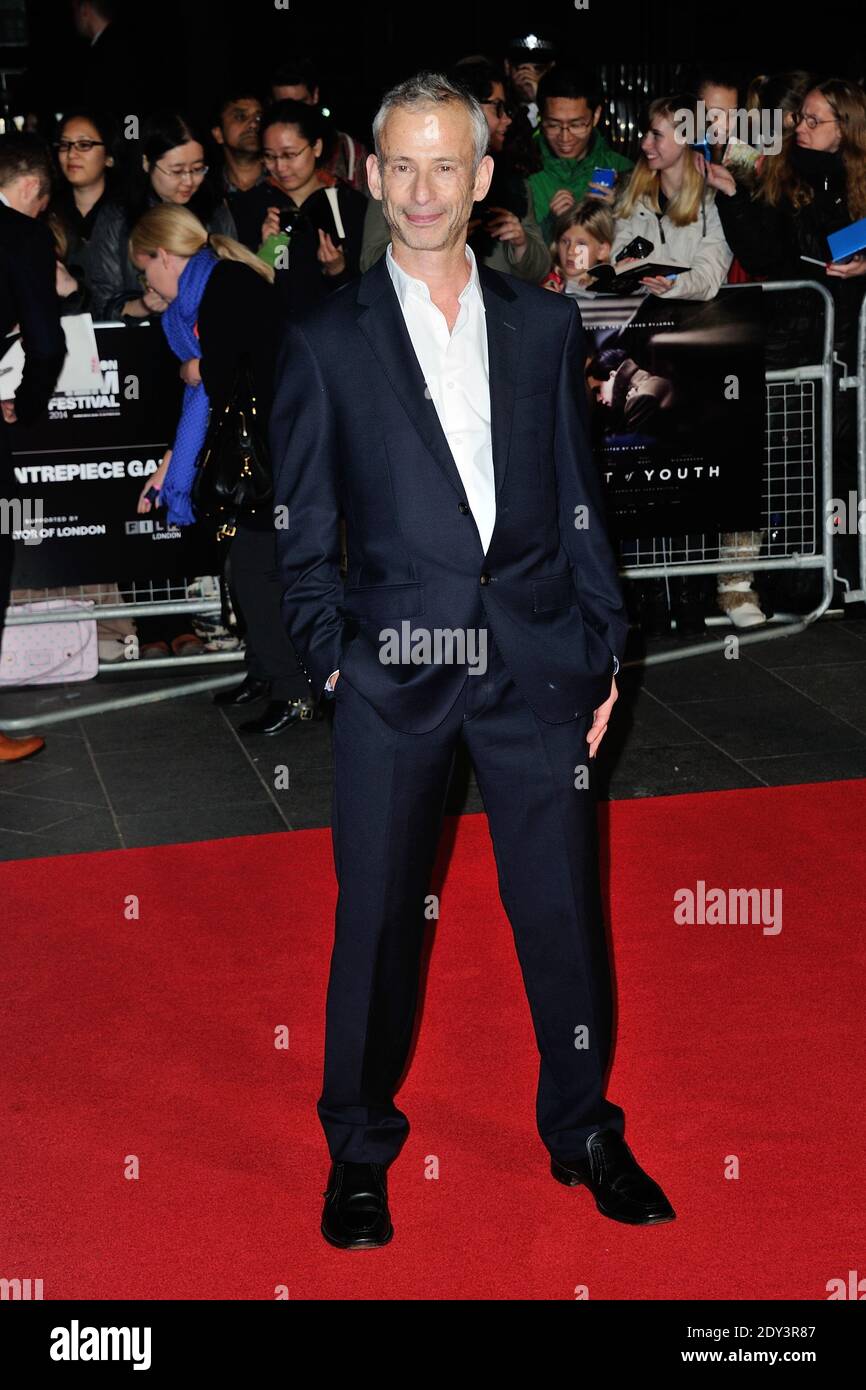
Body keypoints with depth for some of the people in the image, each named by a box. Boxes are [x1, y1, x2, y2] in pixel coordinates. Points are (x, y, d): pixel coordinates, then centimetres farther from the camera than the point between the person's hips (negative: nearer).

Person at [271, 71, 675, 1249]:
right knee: (377, 919, 6)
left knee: (564, 908, 8)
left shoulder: (545, 324, 10)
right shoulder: (327, 340, 5)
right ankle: (360, 1151, 24)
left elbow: (578, 498, 11)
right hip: (394, 672, -1)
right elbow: (305, 524, 5)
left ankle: (585, 1132, 26)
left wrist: (603, 649, 7)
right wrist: (326, 655, -3)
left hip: (534, 663, 2)